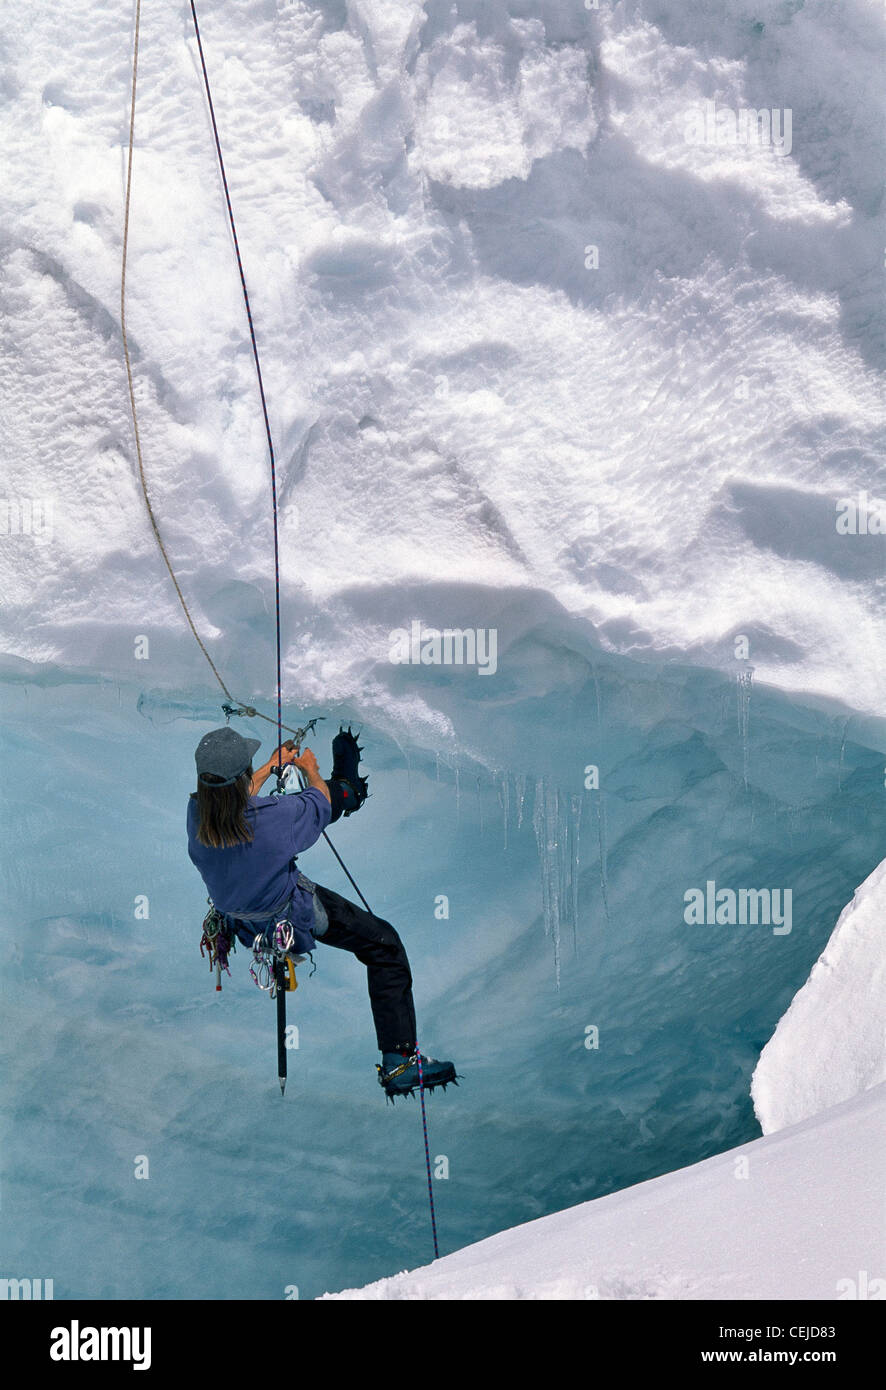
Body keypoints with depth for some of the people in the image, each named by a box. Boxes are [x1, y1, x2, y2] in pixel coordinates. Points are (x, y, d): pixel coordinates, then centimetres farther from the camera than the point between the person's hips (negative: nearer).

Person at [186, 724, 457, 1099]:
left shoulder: (196, 812, -23)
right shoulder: (273, 816, -39)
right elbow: (319, 802, -15)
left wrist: (274, 765, 16)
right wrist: (309, 769, 6)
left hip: (235, 912, 7)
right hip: (292, 915, -6)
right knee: (385, 946, 7)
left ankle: (346, 787, 54)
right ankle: (399, 1064, 9)